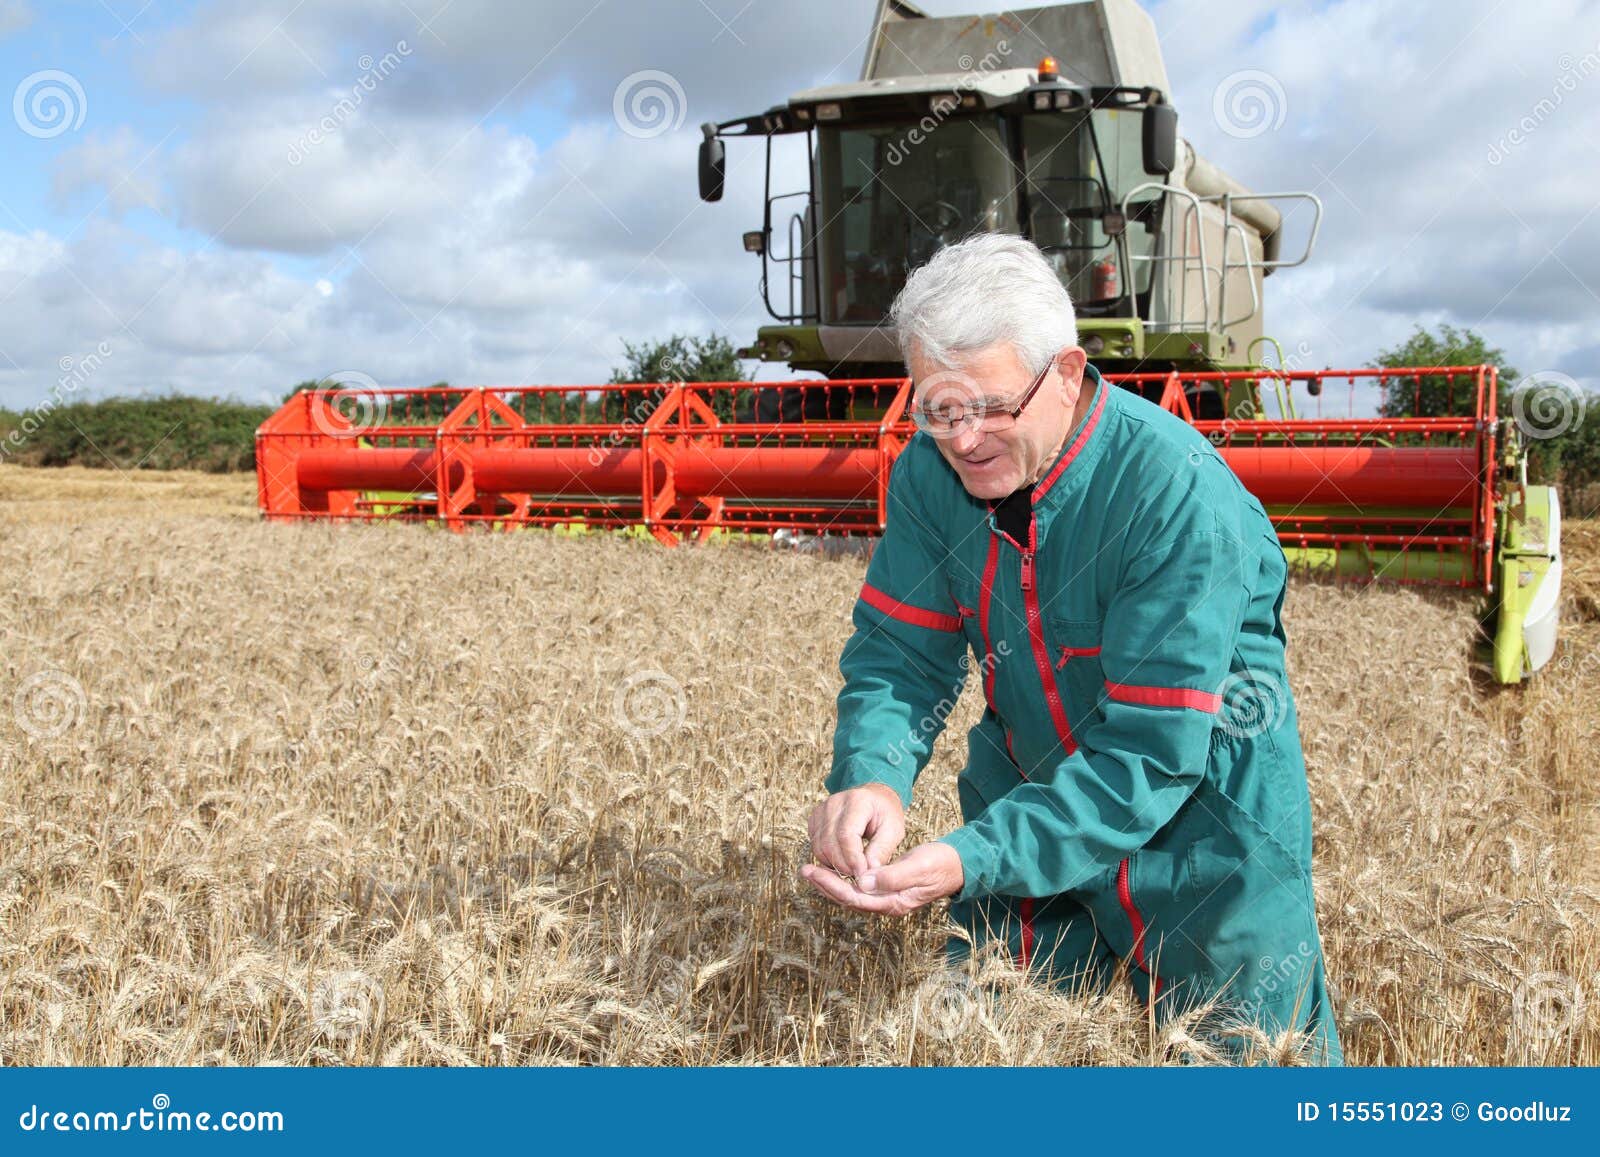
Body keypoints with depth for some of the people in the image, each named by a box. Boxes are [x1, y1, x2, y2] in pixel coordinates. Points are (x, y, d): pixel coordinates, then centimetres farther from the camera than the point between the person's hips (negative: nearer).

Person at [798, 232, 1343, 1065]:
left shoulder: (1179, 498, -31)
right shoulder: (933, 473, -13)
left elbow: (1151, 754, -31)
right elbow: (898, 654, -10)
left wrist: (971, 861, -41)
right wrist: (871, 778, -32)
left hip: (1197, 833, -5)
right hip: (1027, 807, 5)